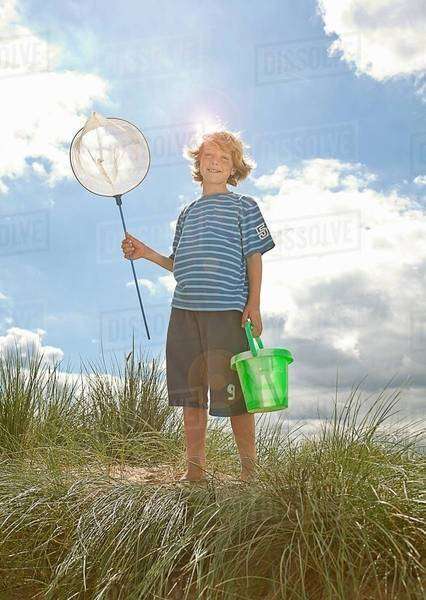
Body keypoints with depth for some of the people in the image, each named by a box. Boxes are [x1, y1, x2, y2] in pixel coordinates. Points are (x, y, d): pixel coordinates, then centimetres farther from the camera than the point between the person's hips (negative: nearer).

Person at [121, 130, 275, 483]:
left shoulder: (243, 206, 6)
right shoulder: (188, 212, 20)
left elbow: (255, 258, 0)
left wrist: (254, 305, -9)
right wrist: (145, 253, 9)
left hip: (228, 311, -5)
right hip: (185, 310, 5)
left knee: (233, 393, -4)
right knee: (191, 392, 7)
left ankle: (249, 470, 10)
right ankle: (195, 469, 17)